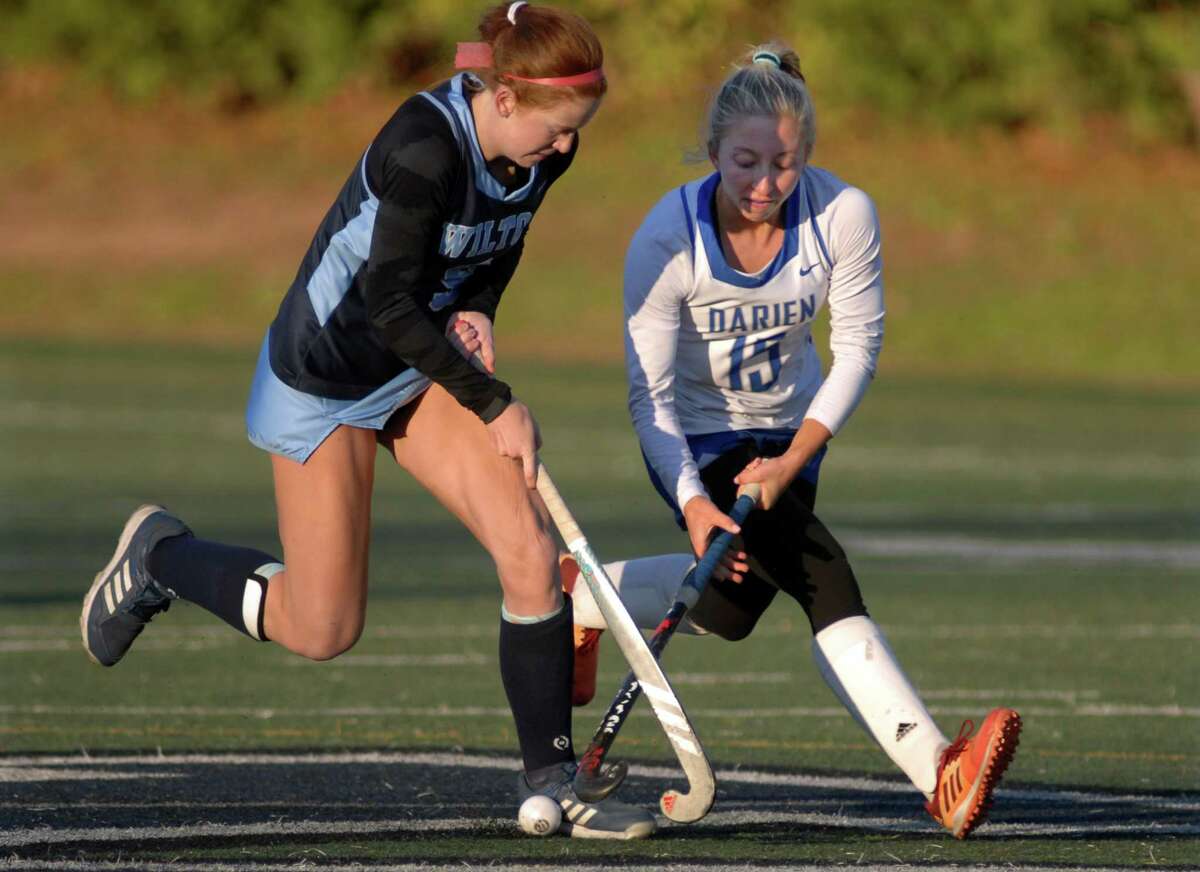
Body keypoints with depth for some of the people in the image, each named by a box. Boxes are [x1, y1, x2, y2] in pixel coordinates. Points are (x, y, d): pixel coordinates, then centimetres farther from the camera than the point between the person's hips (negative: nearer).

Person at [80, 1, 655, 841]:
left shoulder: (543, 152, -8)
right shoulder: (425, 146, -31)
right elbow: (389, 301, -26)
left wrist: (478, 308, -7)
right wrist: (495, 405, -21)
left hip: (426, 361, 7)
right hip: (324, 371, -7)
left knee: (532, 553, -11)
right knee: (322, 632, 1)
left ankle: (551, 776, 1)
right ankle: (160, 556, 27)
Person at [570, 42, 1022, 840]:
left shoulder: (844, 215, -20)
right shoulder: (668, 238, -25)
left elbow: (858, 348, -9)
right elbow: (649, 393, -22)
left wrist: (793, 460, -17)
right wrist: (692, 502, -36)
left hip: (790, 433, 4)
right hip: (699, 438, -4)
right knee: (823, 577, -23)